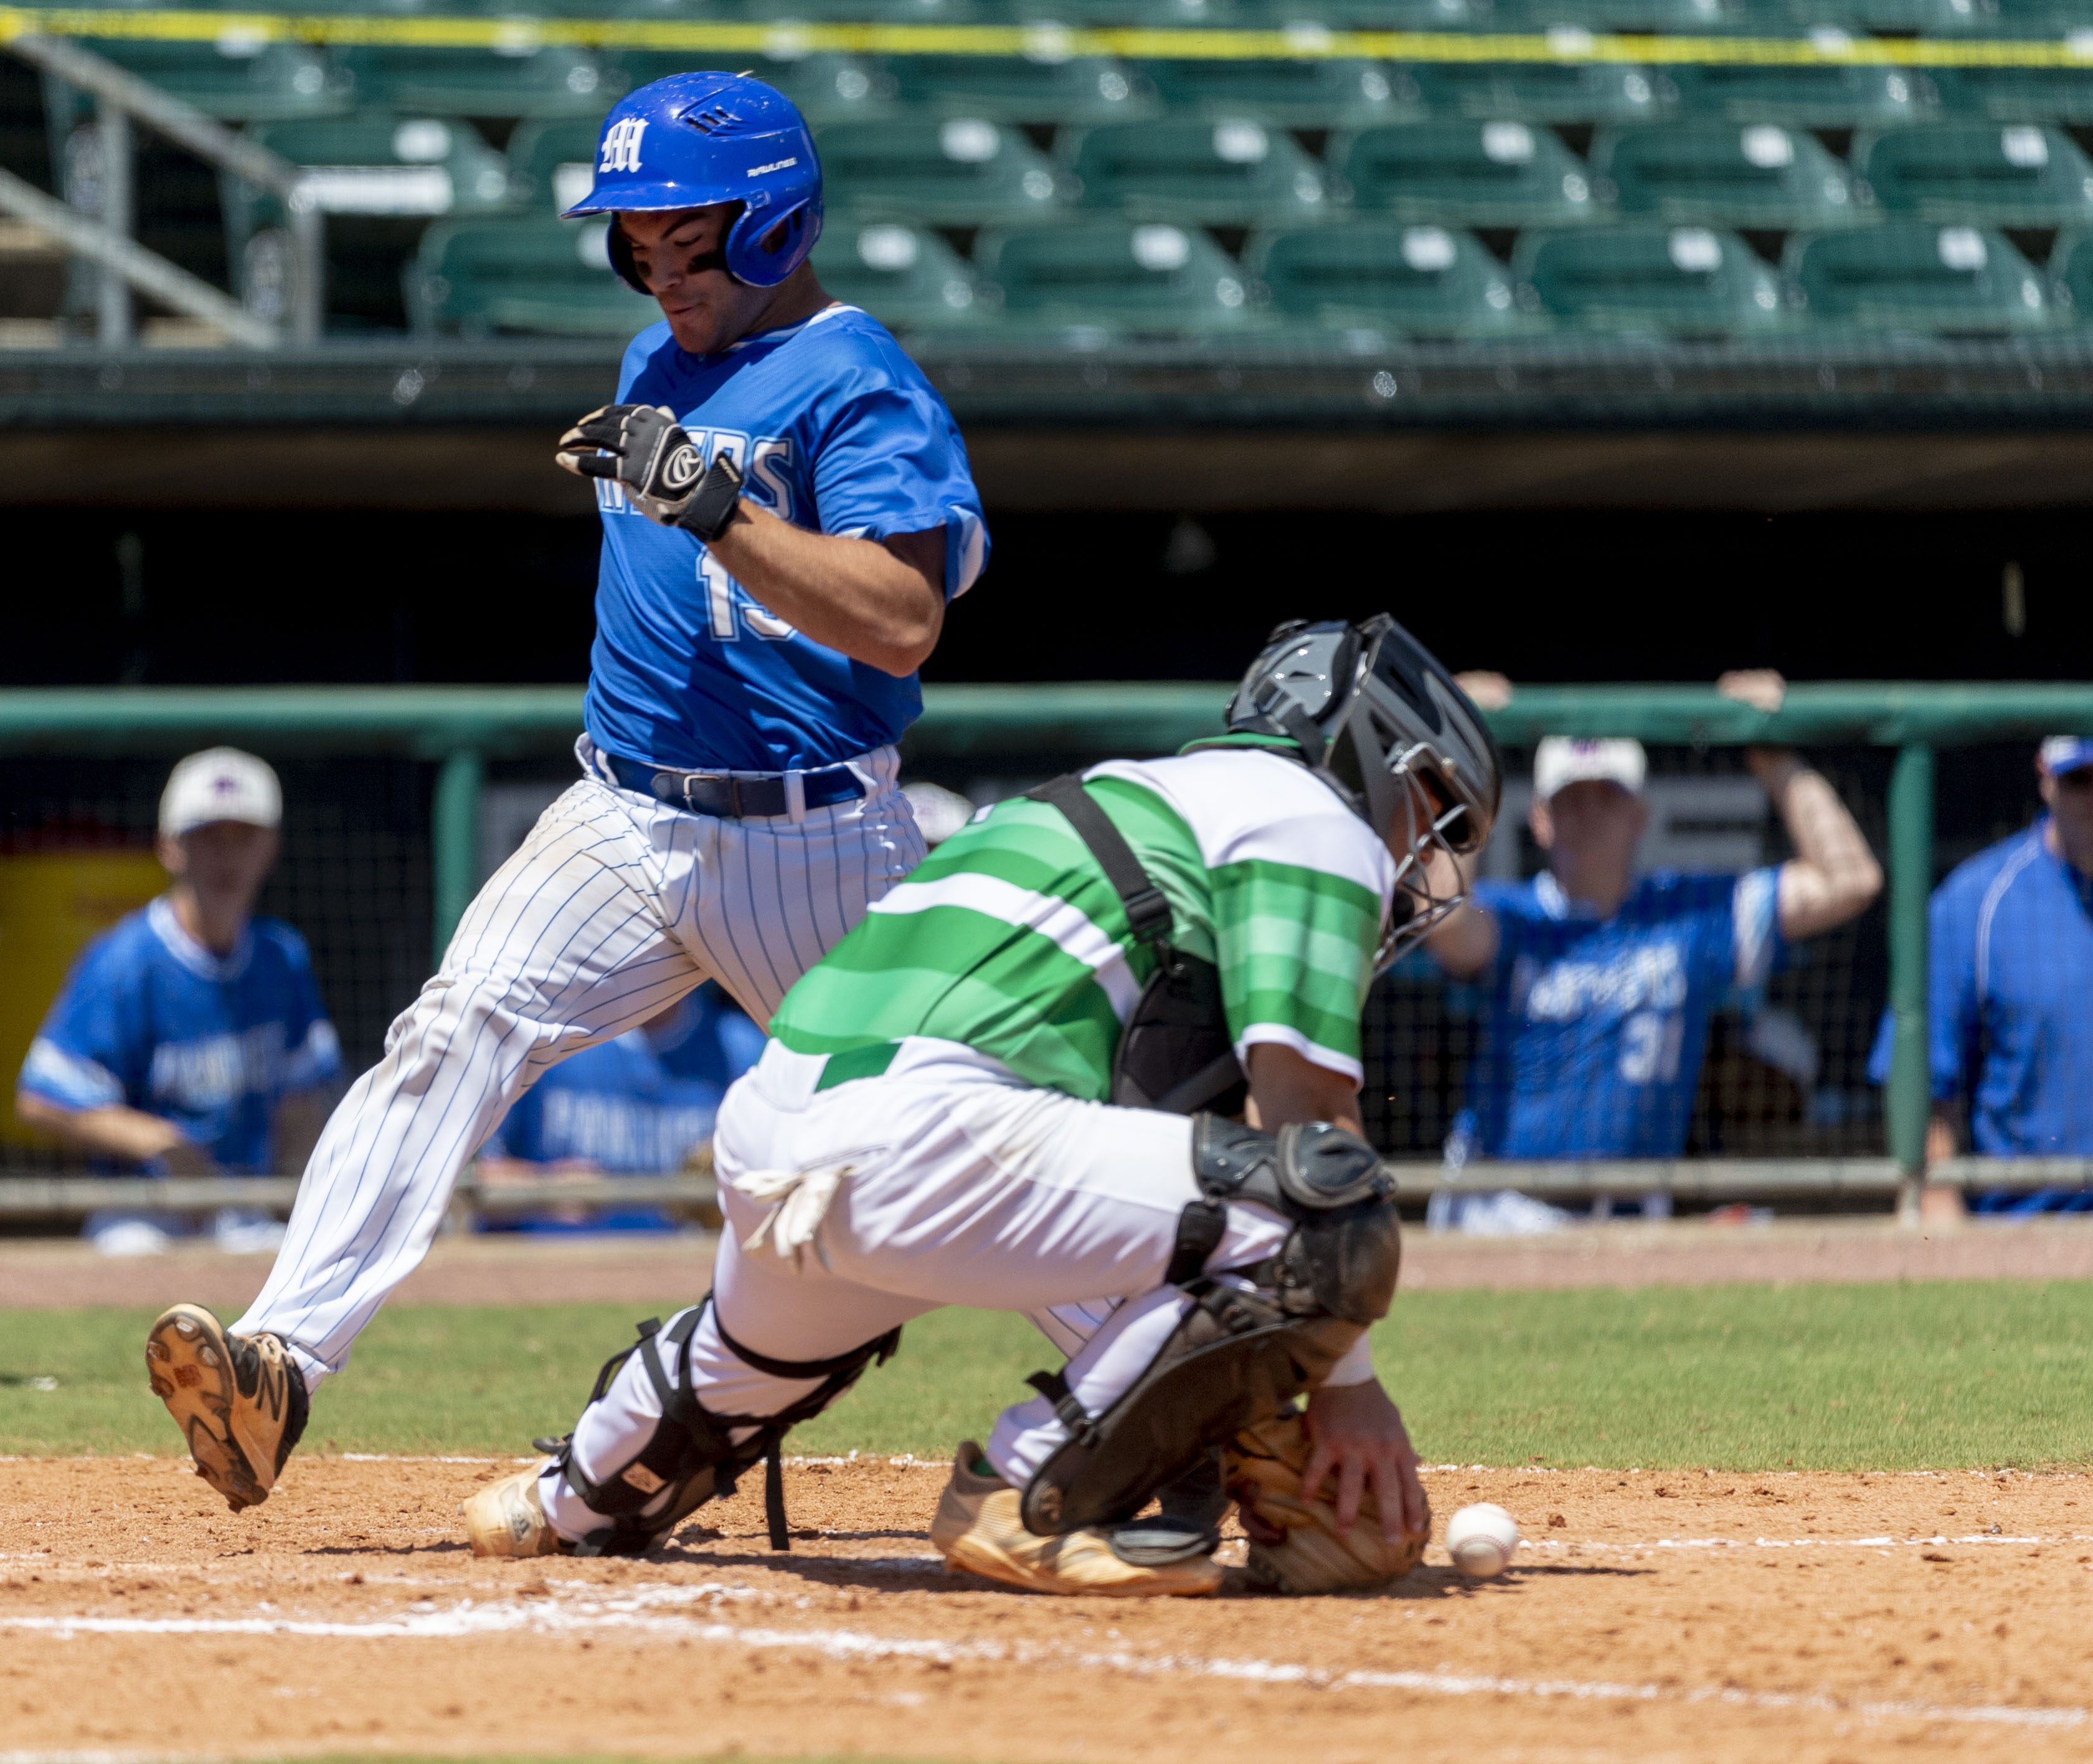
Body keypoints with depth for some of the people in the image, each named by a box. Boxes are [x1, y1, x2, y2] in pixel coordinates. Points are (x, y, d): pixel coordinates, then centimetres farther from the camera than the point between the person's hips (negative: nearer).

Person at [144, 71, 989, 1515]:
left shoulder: (861, 388, -11)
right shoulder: (662, 364, 15)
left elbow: (903, 623, -24)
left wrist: (711, 504, -30)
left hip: (813, 842, -5)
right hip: (623, 823, 5)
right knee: (454, 1034, -17)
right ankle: (283, 1361, -30)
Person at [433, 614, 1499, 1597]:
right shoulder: (1314, 816, 6)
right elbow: (1305, 1106, -6)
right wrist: (1345, 1382, -4)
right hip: (919, 1134, -10)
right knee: (1330, 1224, -16)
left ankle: (577, 1504, 65)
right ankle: (1032, 1502, -9)